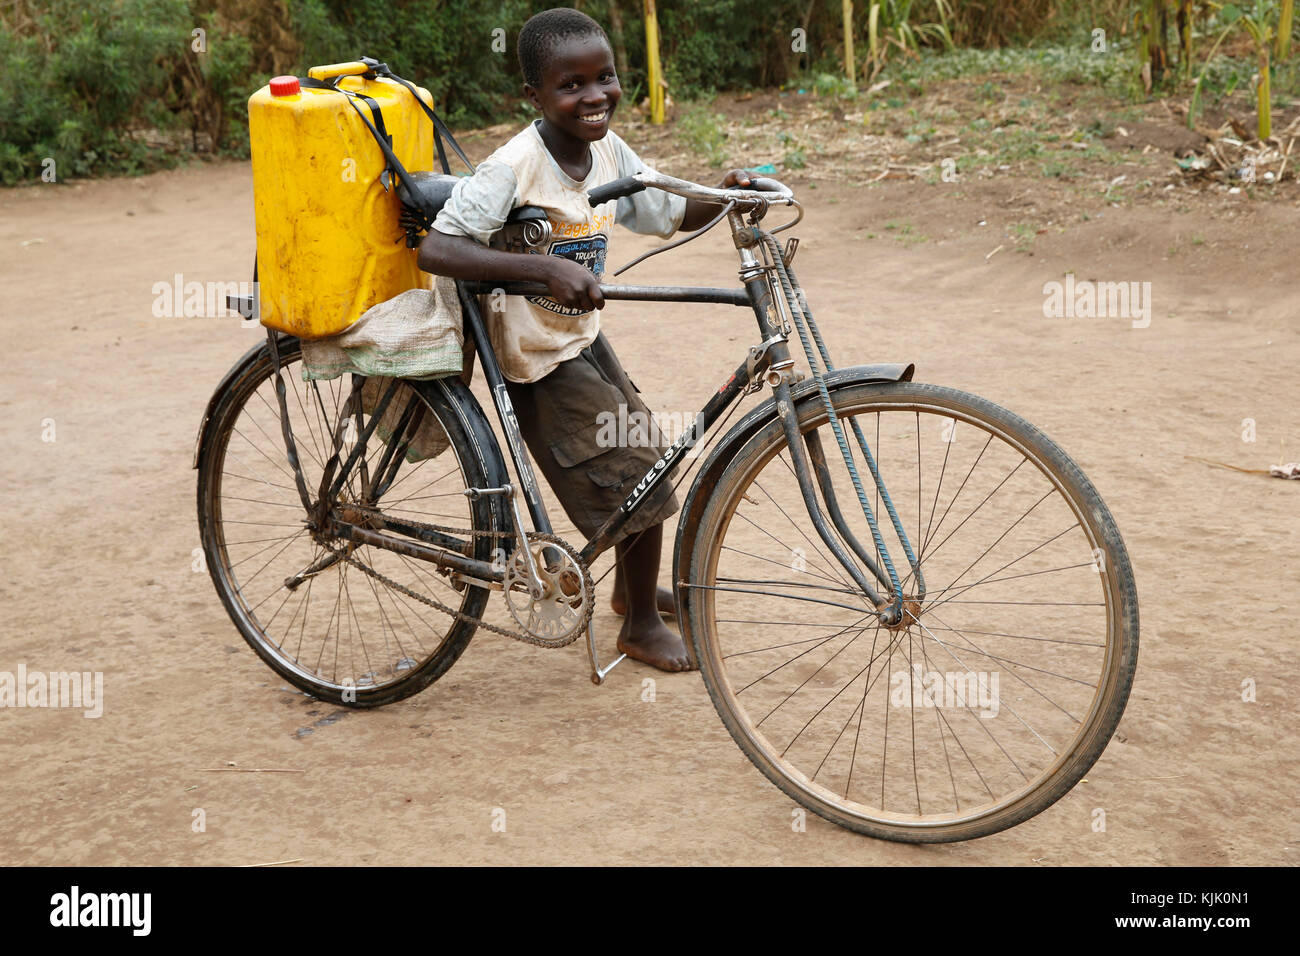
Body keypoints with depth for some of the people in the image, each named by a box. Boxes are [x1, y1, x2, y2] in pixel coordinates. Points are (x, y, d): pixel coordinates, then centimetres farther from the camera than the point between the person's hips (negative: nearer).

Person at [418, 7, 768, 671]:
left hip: (583, 338, 8)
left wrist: (725, 194, -14)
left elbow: (673, 215, 7)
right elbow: (436, 249, -36)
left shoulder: (607, 150, -3)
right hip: (540, 361, -8)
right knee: (641, 479, -4)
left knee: (646, 449, 22)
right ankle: (642, 626, 21)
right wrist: (548, 268, -45)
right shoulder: (516, 166, -27)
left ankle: (632, 586, 48)